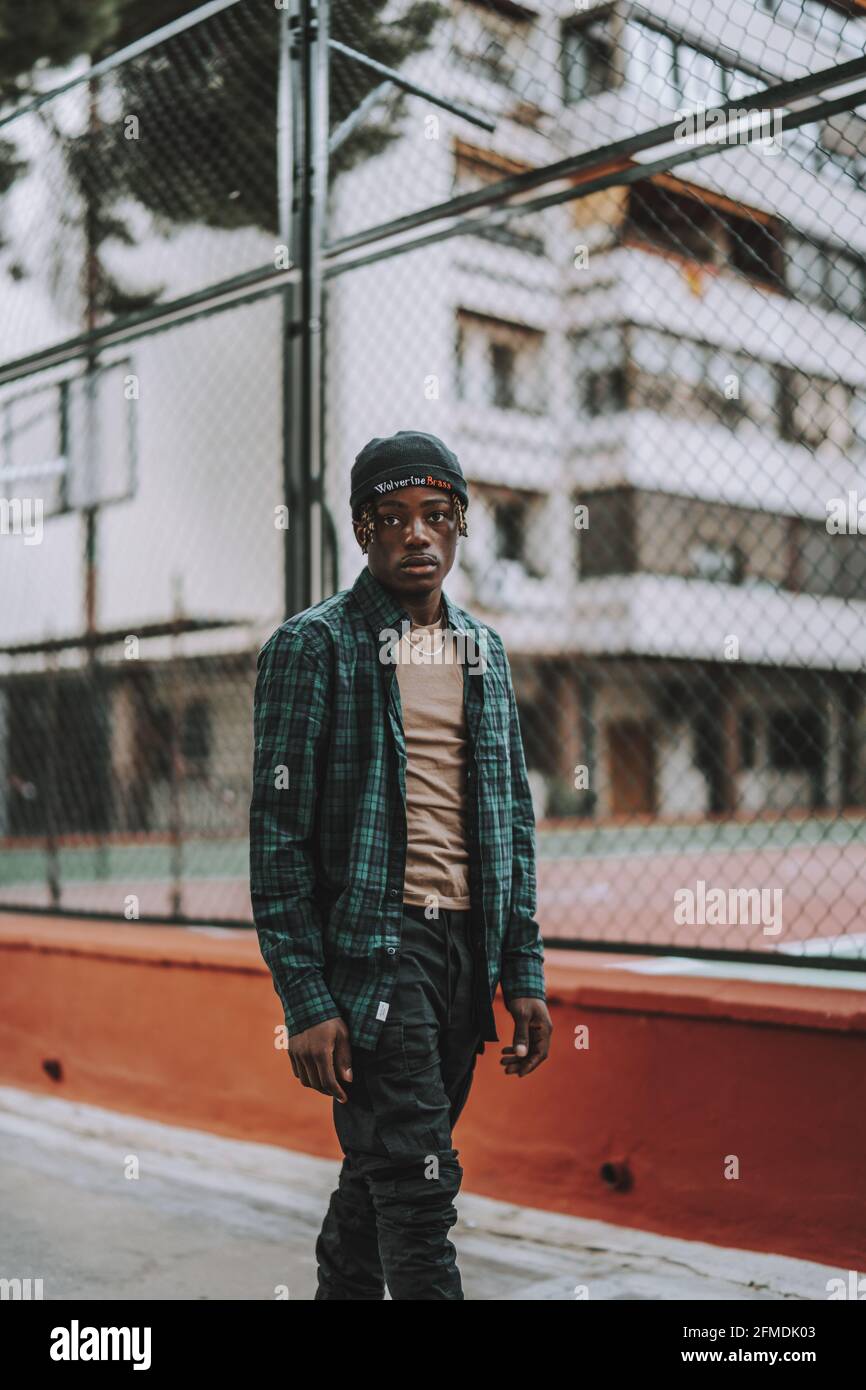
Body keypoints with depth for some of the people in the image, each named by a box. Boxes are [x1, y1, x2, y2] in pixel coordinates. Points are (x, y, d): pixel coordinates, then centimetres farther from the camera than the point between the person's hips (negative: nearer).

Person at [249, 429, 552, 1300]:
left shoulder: (484, 651, 13)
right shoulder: (313, 645, -5)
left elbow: (512, 819, 15)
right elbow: (279, 836, -8)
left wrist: (523, 975, 10)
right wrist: (306, 1001, -13)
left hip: (465, 947, 6)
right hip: (371, 946, -6)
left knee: (380, 1169, 15)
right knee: (417, 1183, -8)